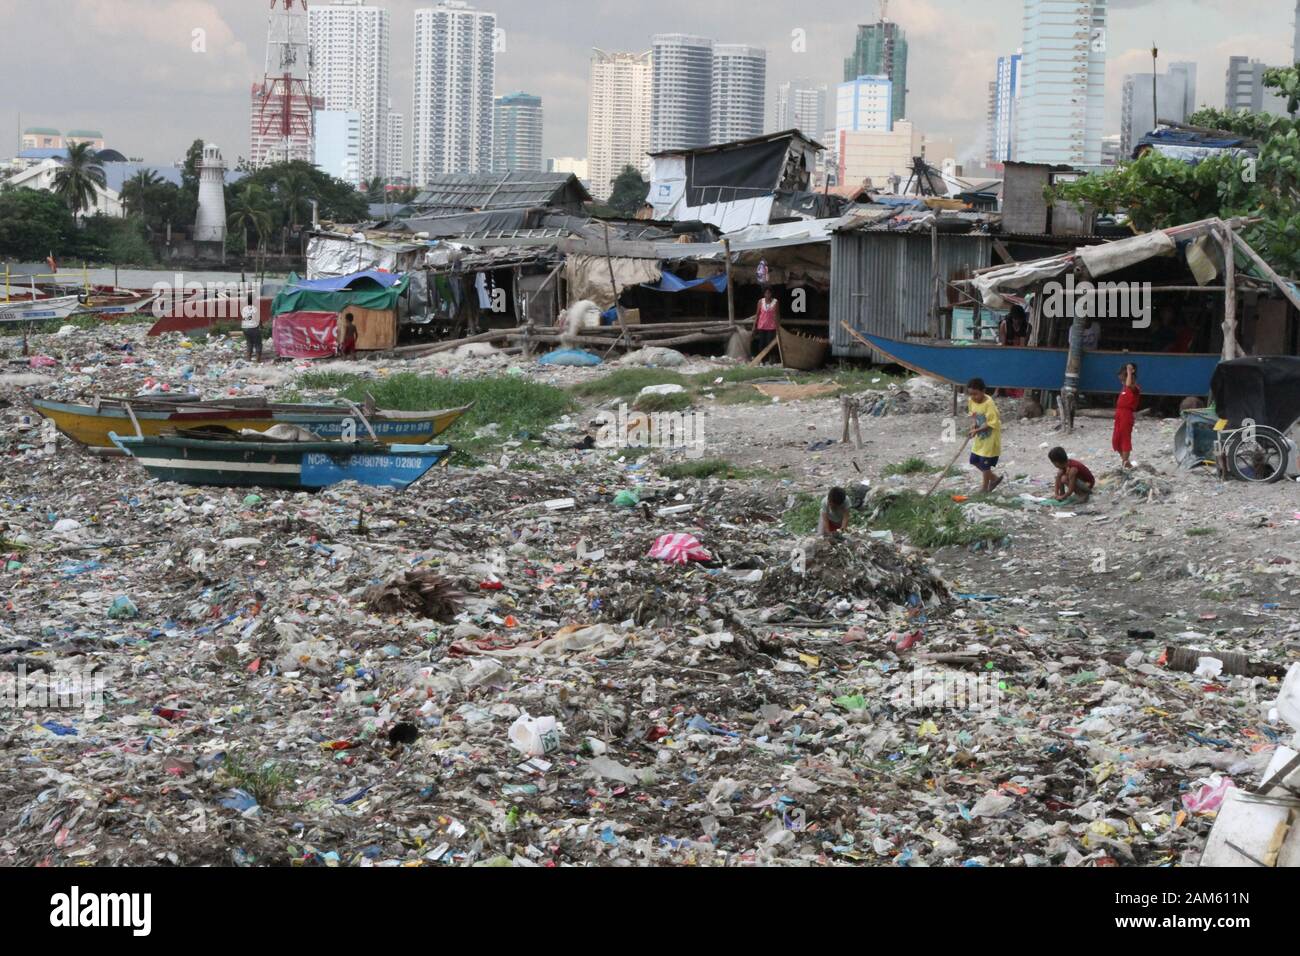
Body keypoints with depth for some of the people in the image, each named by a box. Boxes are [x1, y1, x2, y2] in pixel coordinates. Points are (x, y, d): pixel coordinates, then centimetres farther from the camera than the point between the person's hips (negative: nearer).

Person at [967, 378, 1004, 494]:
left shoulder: (989, 403, -27)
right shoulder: (972, 401, -5)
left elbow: (991, 423, -26)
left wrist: (977, 430, -30)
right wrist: (973, 423, -8)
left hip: (990, 438, -8)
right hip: (980, 437, 8)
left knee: (985, 463, 1)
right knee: (975, 461, 15)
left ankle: (985, 487, 20)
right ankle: (994, 478, 30)